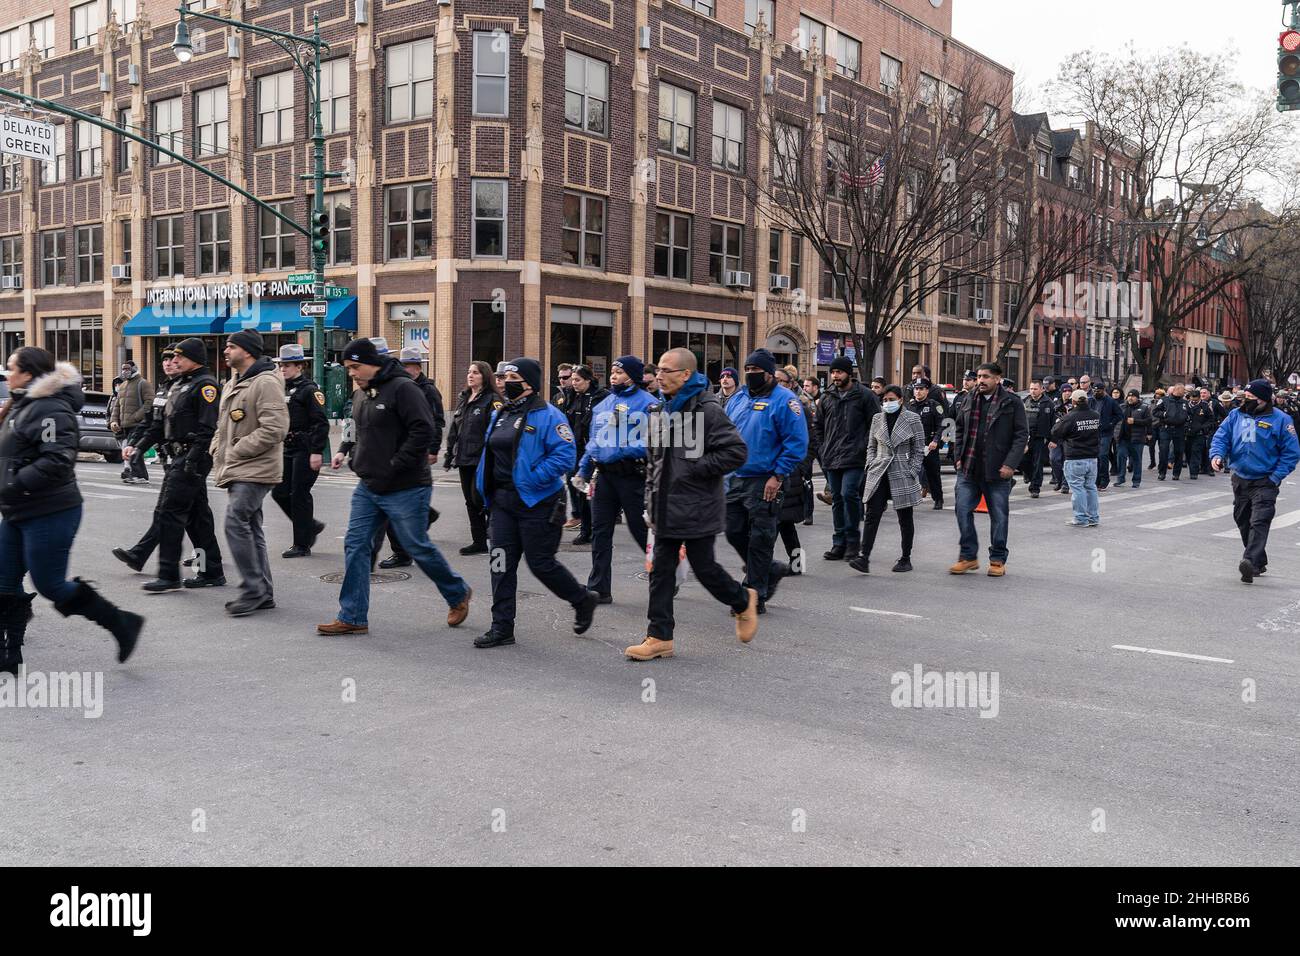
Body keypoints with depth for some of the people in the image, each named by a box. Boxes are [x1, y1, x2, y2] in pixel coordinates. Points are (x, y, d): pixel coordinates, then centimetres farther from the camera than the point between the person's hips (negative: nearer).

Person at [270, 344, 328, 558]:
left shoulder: (309, 389, -11)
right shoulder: (283, 389, 15)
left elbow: (321, 423, -17)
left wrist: (316, 452, -22)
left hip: (305, 451, -9)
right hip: (288, 450, 9)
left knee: (299, 495, -5)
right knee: (279, 493, 7)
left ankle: (302, 545, 4)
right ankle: (312, 526, 23)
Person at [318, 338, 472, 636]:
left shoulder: (402, 388, -15)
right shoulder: (360, 393, 12)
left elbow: (423, 431, -23)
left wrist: (393, 467, -21)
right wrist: (345, 451, 8)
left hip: (405, 489, -8)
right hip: (368, 488, 8)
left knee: (418, 548, 4)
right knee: (356, 545, 3)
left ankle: (458, 594, 27)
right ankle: (352, 617, 10)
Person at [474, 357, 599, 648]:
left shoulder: (548, 416, -12)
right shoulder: (500, 414, 13)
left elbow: (565, 455, -20)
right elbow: (490, 454, 23)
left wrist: (532, 479, -23)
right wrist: (486, 488, 13)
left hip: (537, 504, -7)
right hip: (503, 501, 8)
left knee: (540, 563, 0)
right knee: (501, 563, 4)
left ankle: (584, 600, 24)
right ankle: (502, 627, 10)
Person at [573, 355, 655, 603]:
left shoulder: (647, 403, -7)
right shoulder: (603, 404, 15)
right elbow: (593, 440, 20)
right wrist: (583, 471, 15)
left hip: (632, 476, -7)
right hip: (604, 475, 7)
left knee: (641, 529, 2)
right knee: (600, 532, 6)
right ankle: (599, 589, 11)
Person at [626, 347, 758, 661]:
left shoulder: (707, 409, -13)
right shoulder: (662, 410, 13)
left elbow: (736, 452, -19)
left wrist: (695, 468, -17)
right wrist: (651, 500, 16)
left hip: (697, 507, -7)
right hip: (667, 508, 8)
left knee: (704, 567, 2)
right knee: (661, 570, 6)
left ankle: (743, 601, 30)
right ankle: (659, 637, 12)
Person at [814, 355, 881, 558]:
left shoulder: (865, 395, -1)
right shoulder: (826, 398, 13)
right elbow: (817, 425, 21)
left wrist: (865, 448, -8)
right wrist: (821, 450, 10)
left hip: (854, 458, -5)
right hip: (831, 458, 5)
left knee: (849, 494, -16)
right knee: (837, 499, 9)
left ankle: (853, 539, -1)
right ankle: (839, 543, 15)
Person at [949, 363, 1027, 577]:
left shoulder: (1012, 402, -4)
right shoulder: (969, 401, 9)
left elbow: (1022, 435, -6)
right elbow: (960, 430, 19)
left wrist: (1010, 464, -14)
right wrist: (959, 456, 8)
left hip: (997, 471, -4)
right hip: (968, 469, 4)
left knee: (999, 516, 5)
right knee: (963, 510, 0)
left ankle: (998, 560, 17)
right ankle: (968, 556, 12)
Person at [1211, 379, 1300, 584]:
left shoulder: (1280, 419, -9)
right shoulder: (1236, 415, 3)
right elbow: (1221, 437, 5)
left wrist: (1275, 478, -13)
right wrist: (1217, 455, -16)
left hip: (1265, 482, -6)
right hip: (1240, 479, 6)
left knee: (1259, 521, -17)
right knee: (1243, 521, 13)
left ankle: (1250, 562, -29)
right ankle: (1259, 562, 29)